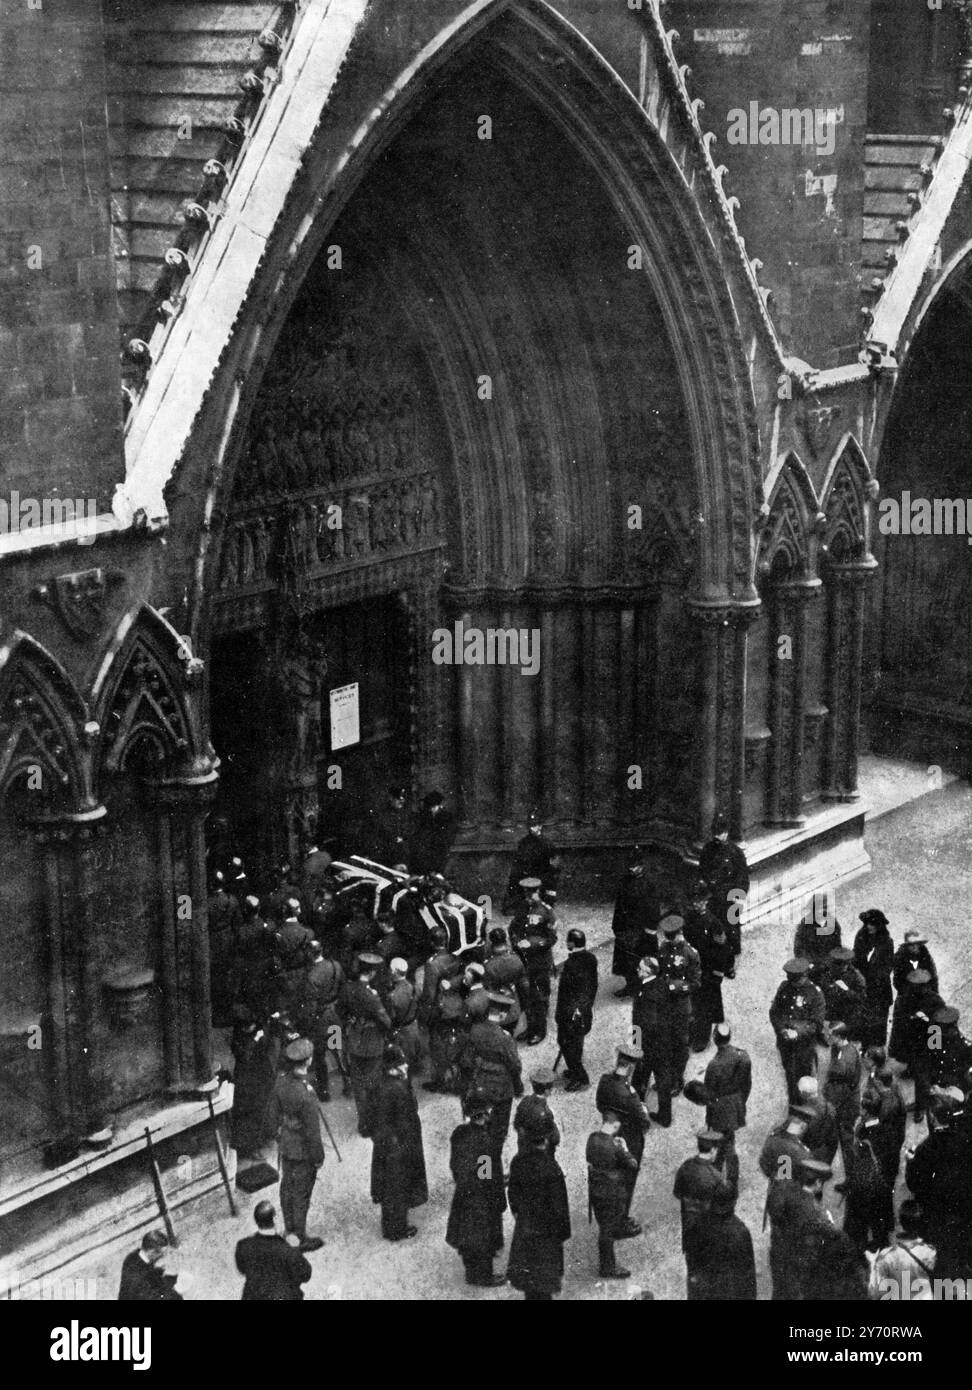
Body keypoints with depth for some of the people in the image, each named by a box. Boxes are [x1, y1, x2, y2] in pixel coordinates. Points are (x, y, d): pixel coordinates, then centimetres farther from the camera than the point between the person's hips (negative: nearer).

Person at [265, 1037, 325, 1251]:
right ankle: (300, 1239, 21)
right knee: (301, 1194, 8)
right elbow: (312, 1131, -24)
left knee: (287, 1187, 22)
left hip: (286, 1145, 7)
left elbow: (273, 1115, 4)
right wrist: (318, 1157, -11)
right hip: (302, 1152, -7)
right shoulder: (306, 1094, -32)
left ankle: (289, 1230, 39)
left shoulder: (281, 1082, -10)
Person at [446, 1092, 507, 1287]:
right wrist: (500, 1201, -10)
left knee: (467, 1234, 21)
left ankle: (471, 1273, 37)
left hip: (464, 1192, 7)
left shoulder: (458, 1134, -9)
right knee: (484, 1238, 11)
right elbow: (493, 1175, -21)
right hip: (483, 1198, -7)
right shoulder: (486, 1140, -29)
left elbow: (454, 1164, 4)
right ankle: (483, 1277, 26)